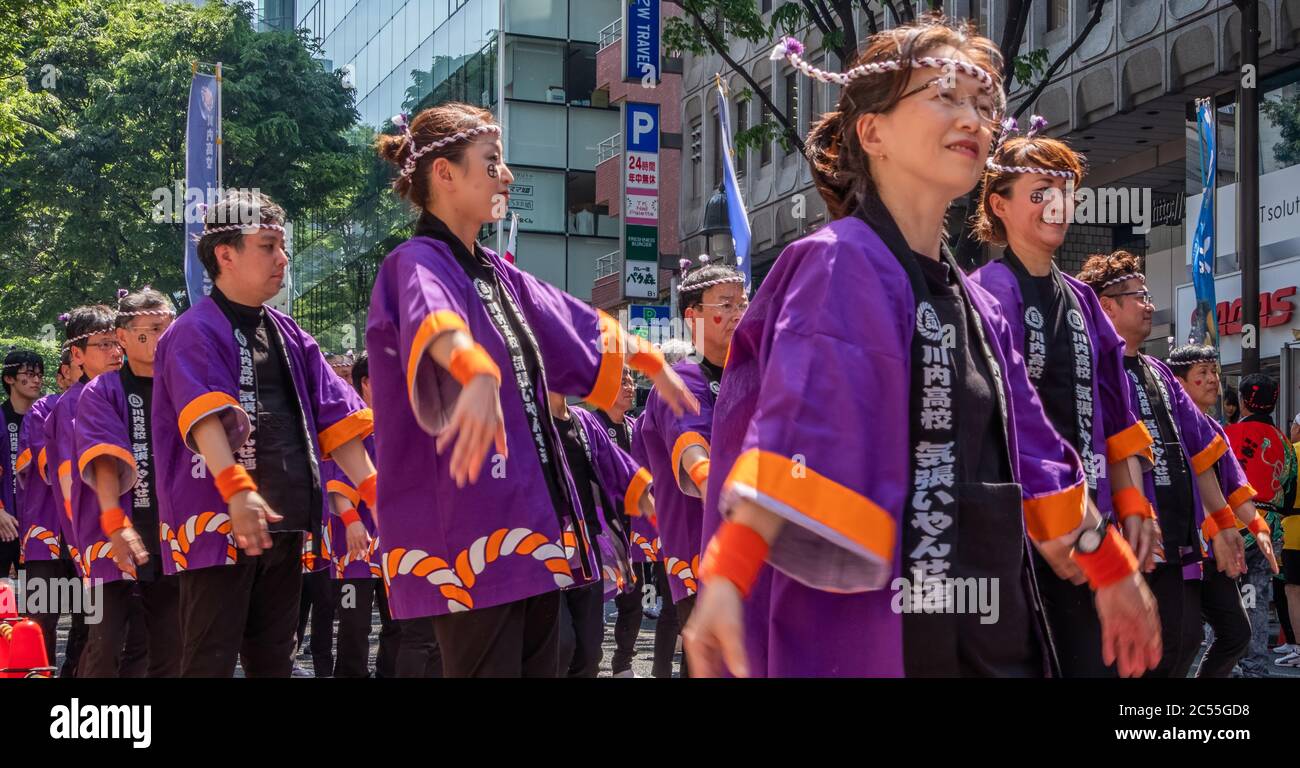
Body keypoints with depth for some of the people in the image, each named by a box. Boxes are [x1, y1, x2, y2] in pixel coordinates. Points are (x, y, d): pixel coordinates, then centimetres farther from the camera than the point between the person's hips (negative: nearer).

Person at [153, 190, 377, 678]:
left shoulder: (288, 335, 16)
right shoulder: (194, 334, -8)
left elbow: (334, 417, 15)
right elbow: (205, 415, -25)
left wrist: (373, 489, 5)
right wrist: (237, 489, -40)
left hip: (284, 524, 8)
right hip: (218, 523, -7)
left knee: (273, 660, 14)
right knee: (211, 663, -5)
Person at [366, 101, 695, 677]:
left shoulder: (498, 275, 16)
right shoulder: (416, 265, -11)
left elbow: (576, 327, 32)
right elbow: (432, 319, -35)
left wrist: (650, 363, 41)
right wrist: (479, 376, -56)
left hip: (530, 512, 9)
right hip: (465, 522, -9)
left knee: (538, 664, 9)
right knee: (488, 666, -8)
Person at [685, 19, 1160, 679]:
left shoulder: (977, 306, 15)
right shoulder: (842, 263, -11)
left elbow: (1031, 454, 22)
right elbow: (792, 425, -25)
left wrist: (1114, 574, 28)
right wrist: (726, 580, -36)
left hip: (995, 630, 8)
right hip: (871, 631, -8)